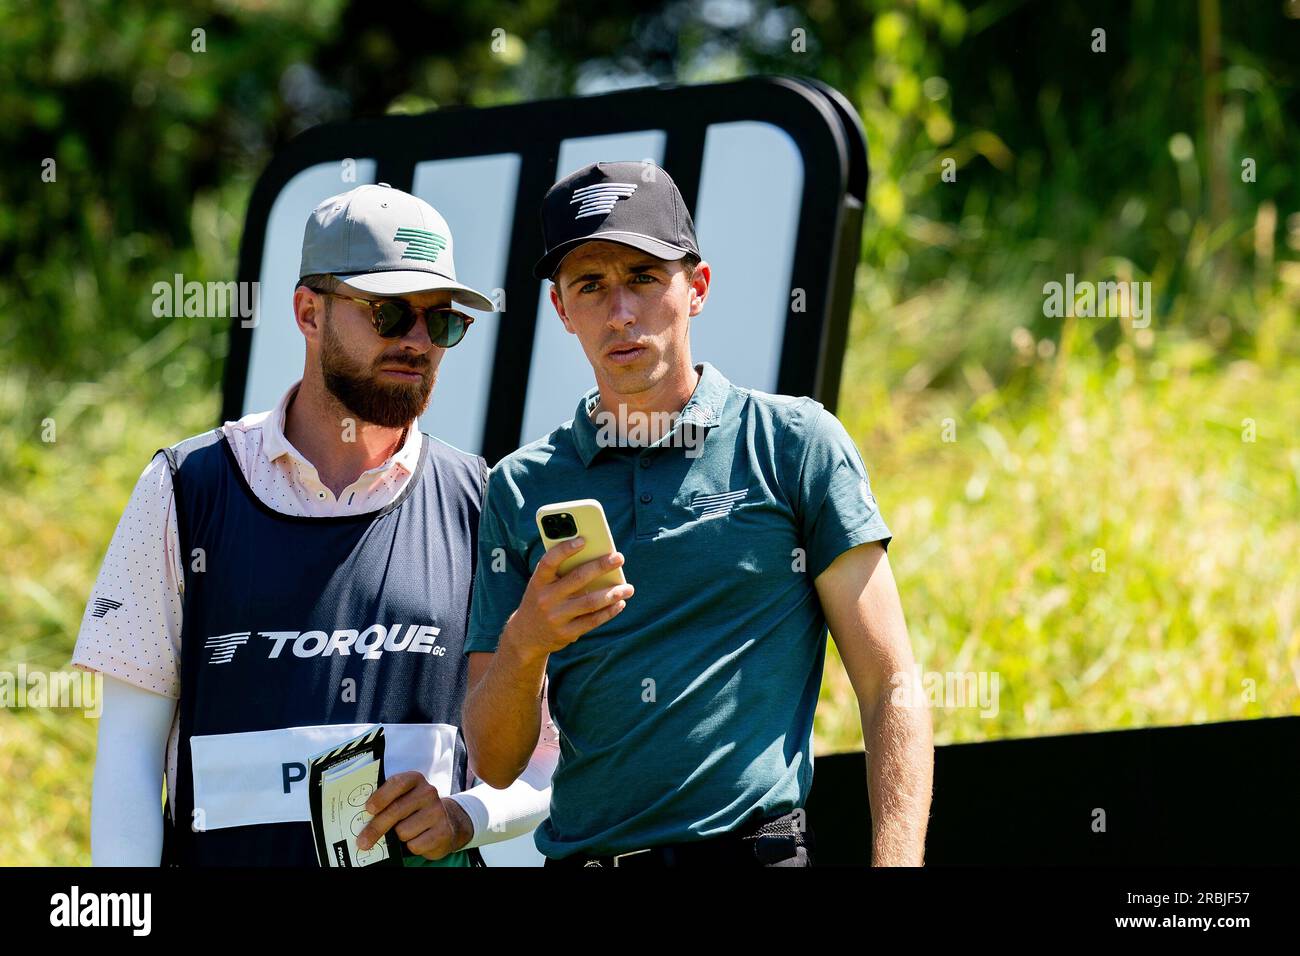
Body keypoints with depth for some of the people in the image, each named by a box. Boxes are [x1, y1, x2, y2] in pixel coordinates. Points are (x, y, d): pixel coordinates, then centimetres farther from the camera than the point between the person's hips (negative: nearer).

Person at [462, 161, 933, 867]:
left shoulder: (797, 443, 7)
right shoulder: (521, 489, 14)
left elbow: (891, 691, 3)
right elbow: (493, 764, 10)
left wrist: (896, 864, -9)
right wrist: (525, 644, -9)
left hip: (755, 848, -3)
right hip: (580, 851, 3)